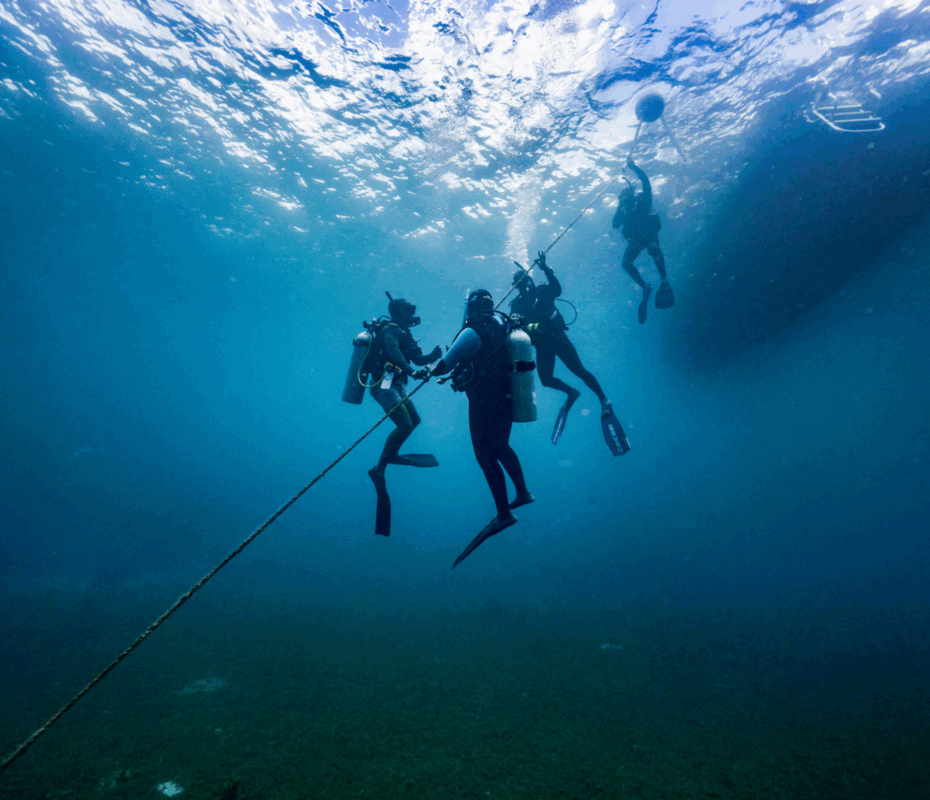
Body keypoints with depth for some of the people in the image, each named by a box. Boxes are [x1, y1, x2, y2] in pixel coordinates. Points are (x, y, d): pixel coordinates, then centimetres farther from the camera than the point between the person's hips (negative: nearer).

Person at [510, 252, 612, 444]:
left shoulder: (542, 290, 3)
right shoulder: (517, 304, 8)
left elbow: (557, 290, -18)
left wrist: (547, 270, -28)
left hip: (558, 337, -3)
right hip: (542, 345, 3)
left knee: (579, 371, -6)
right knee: (546, 379, -4)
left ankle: (603, 400, 9)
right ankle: (571, 392, 26)